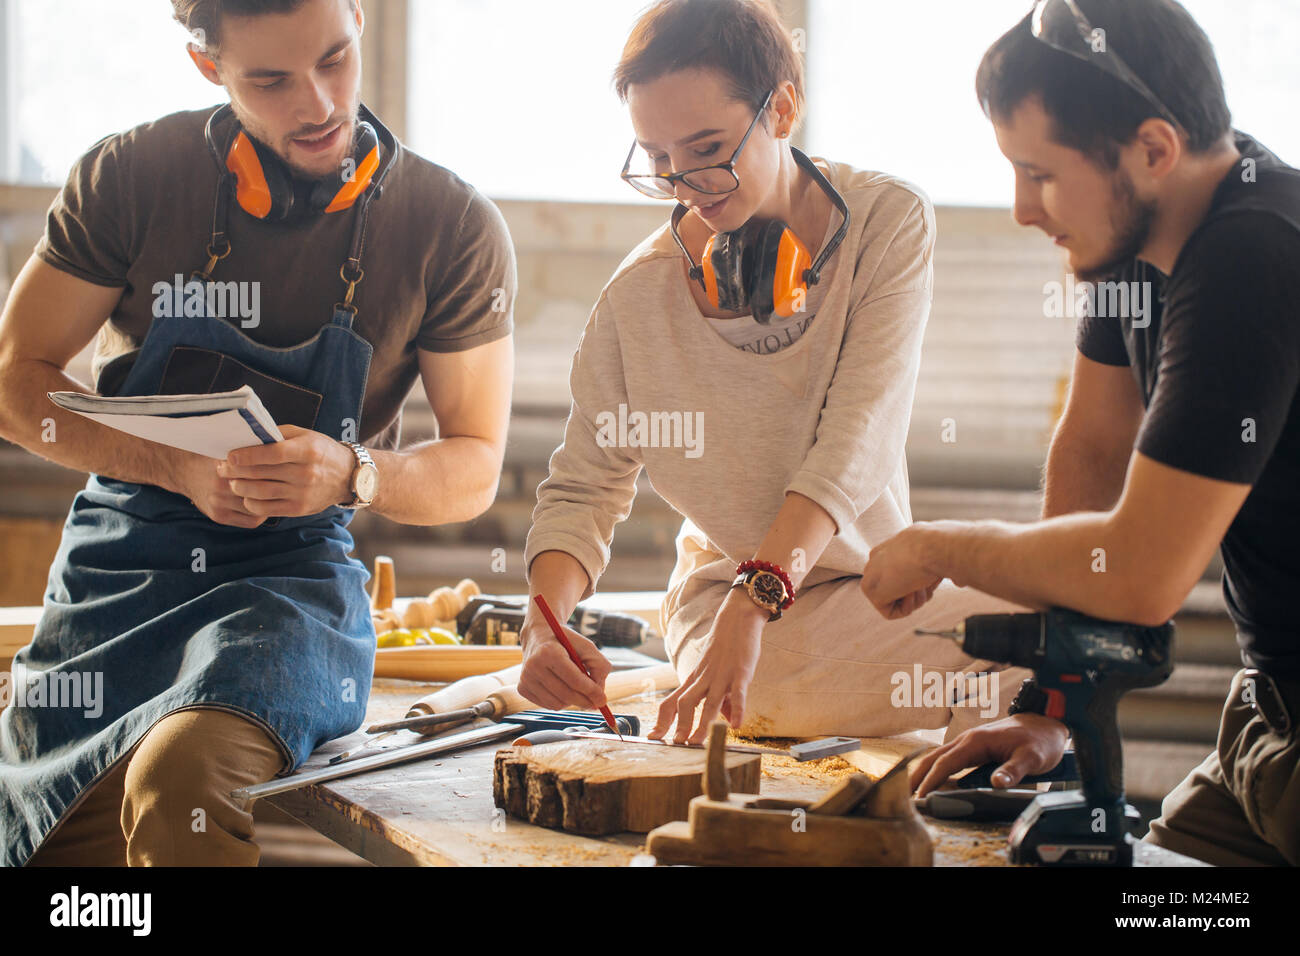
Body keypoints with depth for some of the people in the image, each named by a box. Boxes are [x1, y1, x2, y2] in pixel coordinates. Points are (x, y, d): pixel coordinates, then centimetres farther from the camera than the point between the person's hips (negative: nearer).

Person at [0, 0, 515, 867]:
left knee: (182, 777, -33)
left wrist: (353, 474, -20)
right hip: (118, 567, 3)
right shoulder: (132, 177, -4)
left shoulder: (455, 227, -5)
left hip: (294, 574, -2)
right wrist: (179, 468, -13)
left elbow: (474, 469, 2)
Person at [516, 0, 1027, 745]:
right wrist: (546, 624, -23)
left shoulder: (888, 222, -8)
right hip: (722, 596, -2)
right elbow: (583, 489, -1)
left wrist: (757, 599, -35)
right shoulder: (641, 293, -4)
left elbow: (857, 440, -20)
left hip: (872, 594, 2)